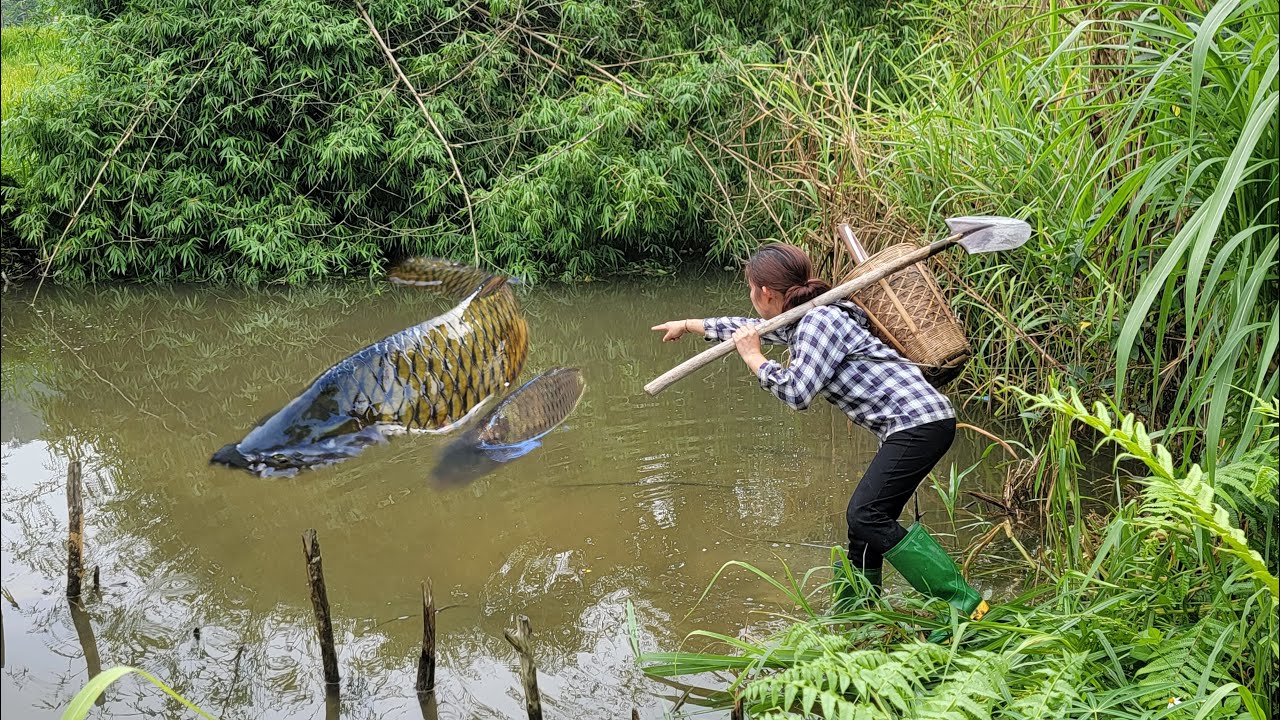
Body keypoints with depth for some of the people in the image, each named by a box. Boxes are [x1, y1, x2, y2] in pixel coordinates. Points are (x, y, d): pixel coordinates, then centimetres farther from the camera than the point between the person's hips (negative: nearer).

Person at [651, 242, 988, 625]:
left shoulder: (819, 320, -13)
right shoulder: (799, 324, 17)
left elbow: (796, 392, -22)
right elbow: (748, 329, 35)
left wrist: (754, 359, -6)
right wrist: (688, 325, 46)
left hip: (919, 421, -10)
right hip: (913, 425, 10)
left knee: (866, 516, -18)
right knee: (867, 521, 11)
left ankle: (964, 604, -18)